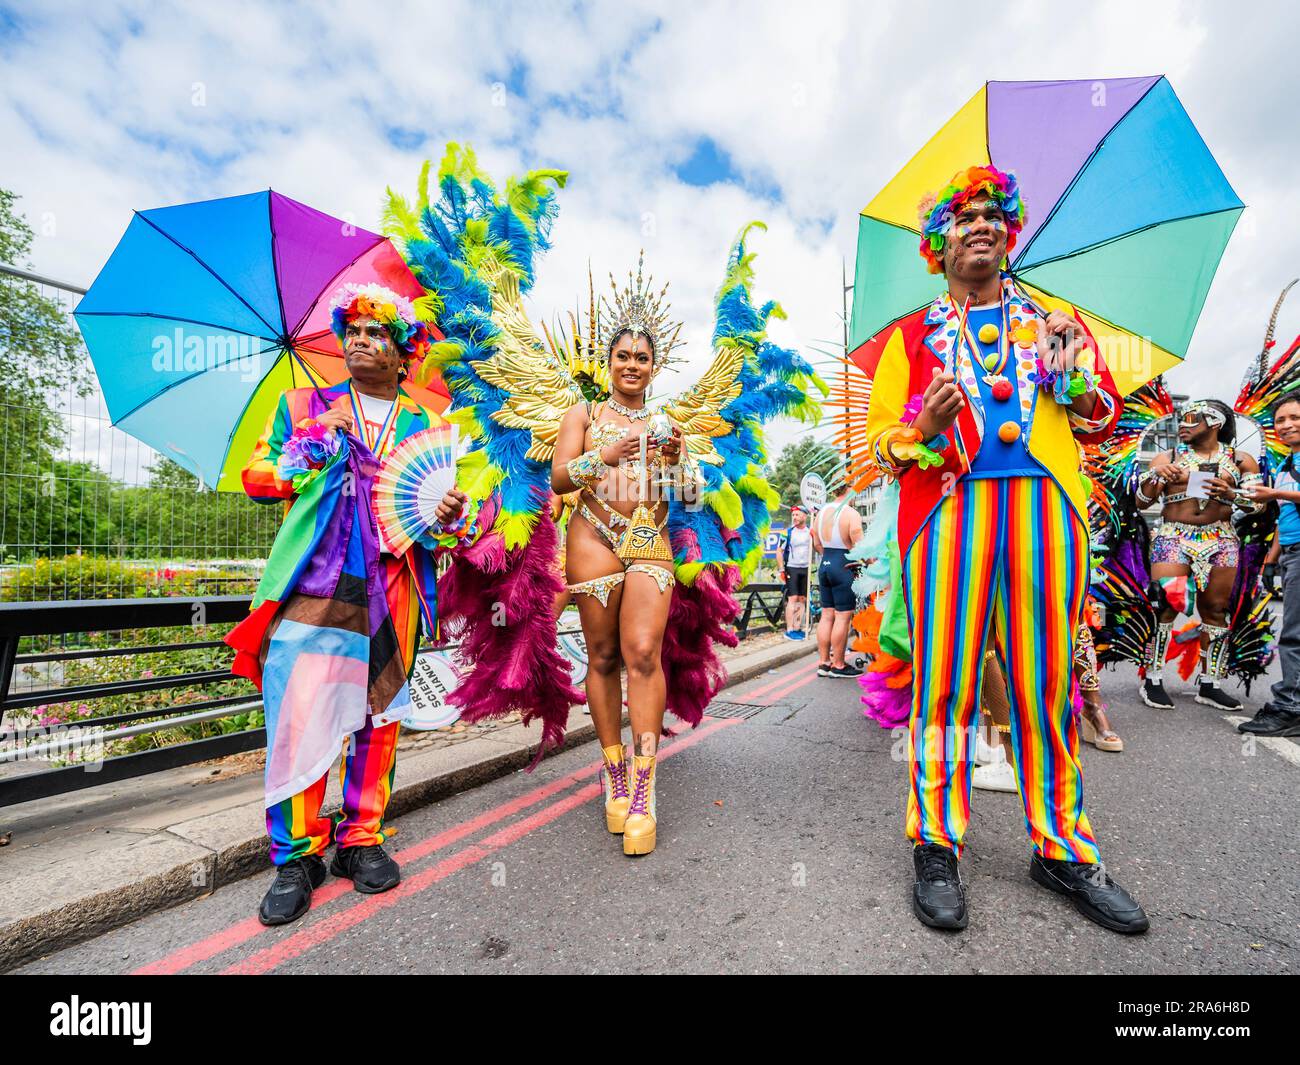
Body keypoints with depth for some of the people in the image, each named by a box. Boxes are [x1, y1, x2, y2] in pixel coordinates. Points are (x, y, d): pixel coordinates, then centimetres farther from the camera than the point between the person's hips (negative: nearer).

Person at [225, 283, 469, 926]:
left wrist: (450, 513, -10)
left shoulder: (426, 427, 16)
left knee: (378, 718, 7)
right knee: (297, 718, -4)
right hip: (312, 588, 0)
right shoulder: (303, 407, 17)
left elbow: (439, 504, 14)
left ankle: (361, 838, 23)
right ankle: (296, 854, 15)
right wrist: (302, 456, -4)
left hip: (389, 596, 1)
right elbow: (255, 478, 14)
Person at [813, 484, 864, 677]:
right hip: (844, 568, -7)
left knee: (827, 615, 11)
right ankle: (838, 665, 6)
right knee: (843, 617, 0)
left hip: (824, 566, 8)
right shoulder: (851, 513, -13)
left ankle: (823, 663, 15)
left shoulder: (822, 511, 9)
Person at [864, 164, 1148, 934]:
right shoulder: (911, 335, 17)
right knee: (944, 681, -4)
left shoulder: (1056, 322, 23)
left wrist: (1081, 377, -1)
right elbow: (879, 438, 10)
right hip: (949, 508, -2)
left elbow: (1106, 418, 20)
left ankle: (1064, 850, 17)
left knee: (1047, 683, 3)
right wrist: (923, 429, -12)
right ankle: (937, 847, 8)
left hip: (1046, 504, 2)